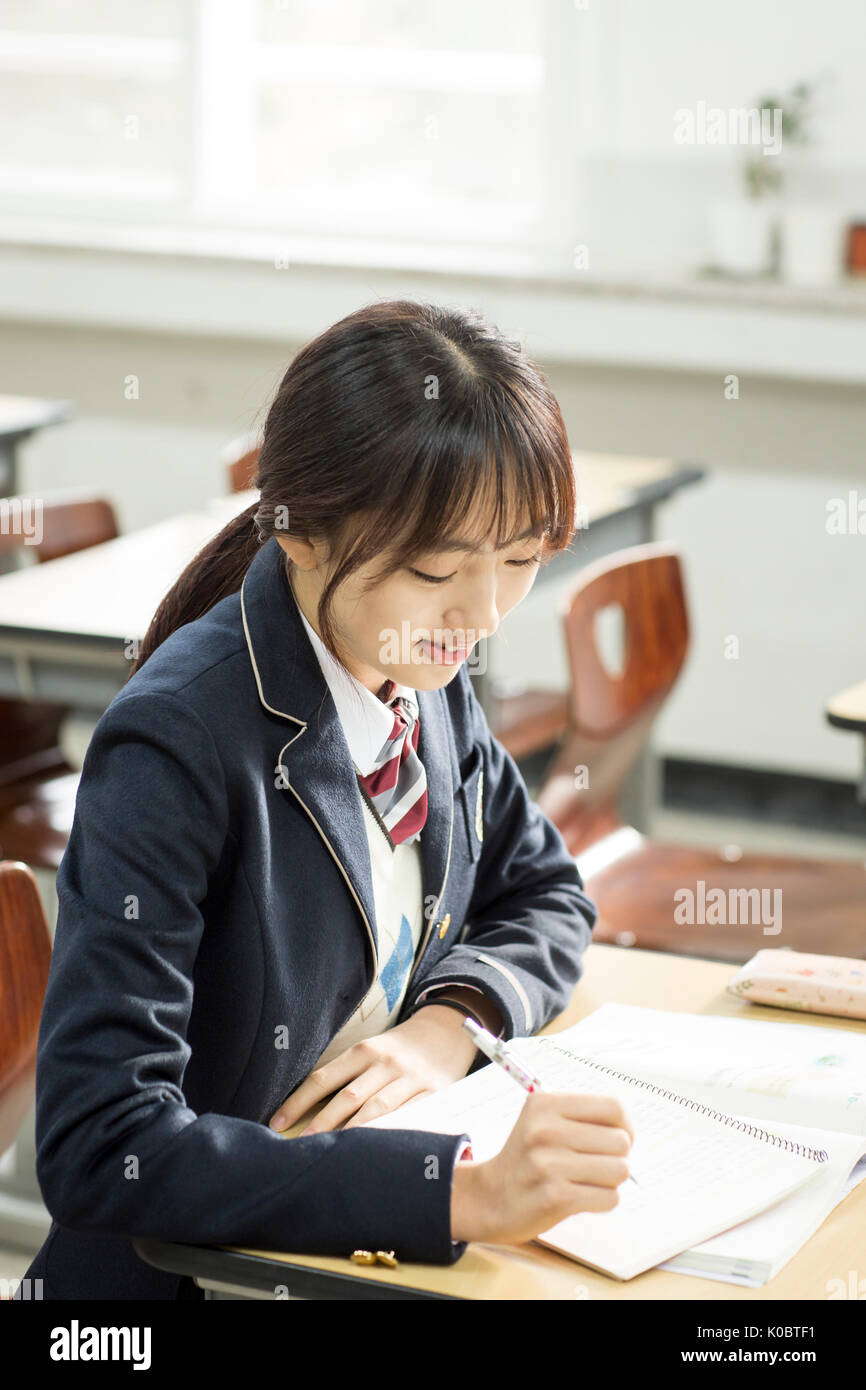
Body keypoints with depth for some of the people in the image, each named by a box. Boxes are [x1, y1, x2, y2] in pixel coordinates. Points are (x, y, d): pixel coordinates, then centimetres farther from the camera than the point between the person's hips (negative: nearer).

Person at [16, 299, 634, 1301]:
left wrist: (453, 1023, -7)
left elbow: (544, 898, 14)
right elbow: (101, 1149, -27)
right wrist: (463, 1188, -33)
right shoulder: (178, 741, -21)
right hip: (191, 1270, -5)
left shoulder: (427, 675, -1)